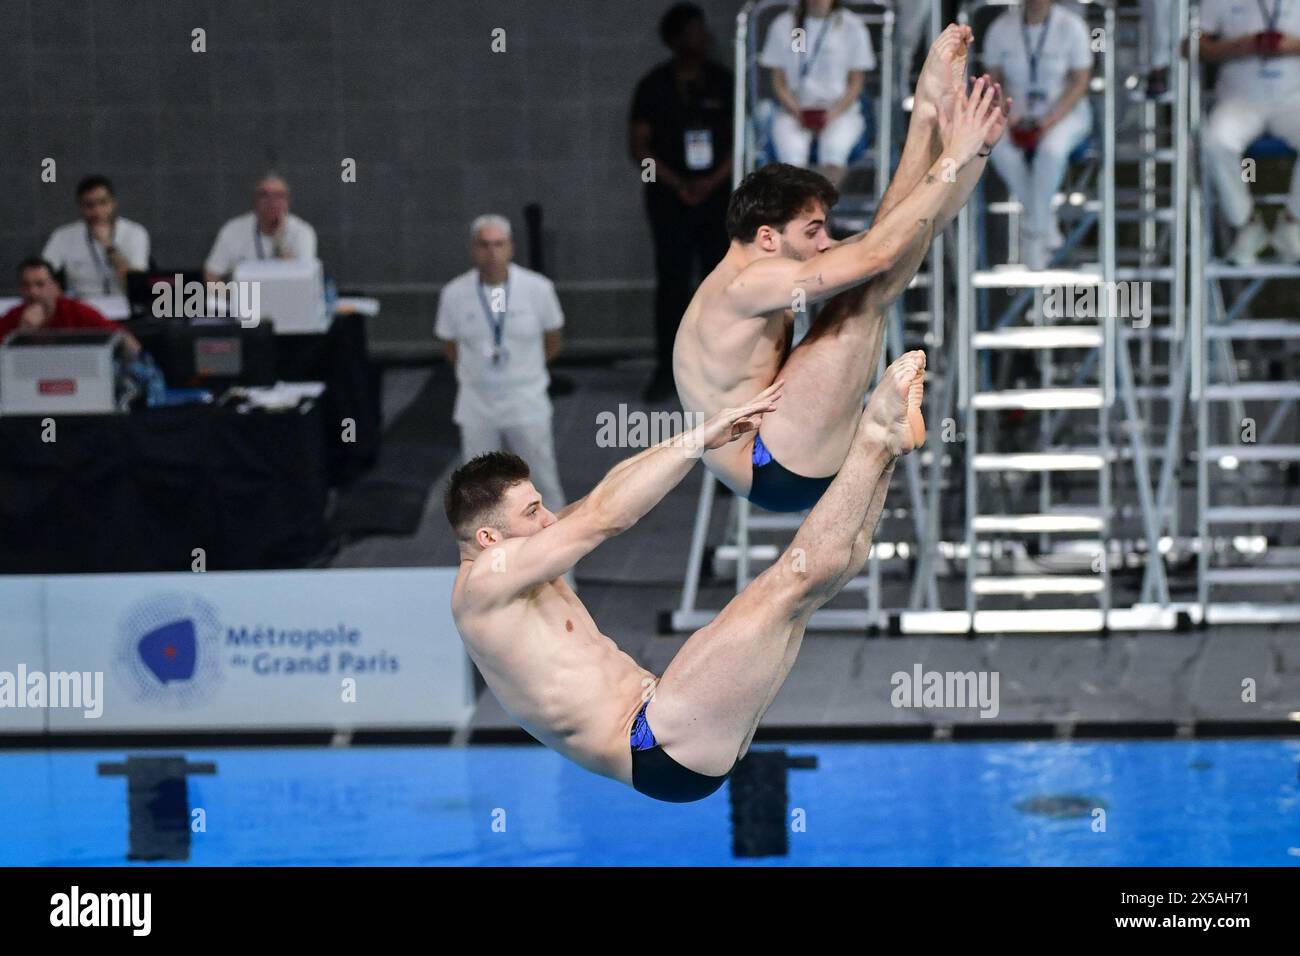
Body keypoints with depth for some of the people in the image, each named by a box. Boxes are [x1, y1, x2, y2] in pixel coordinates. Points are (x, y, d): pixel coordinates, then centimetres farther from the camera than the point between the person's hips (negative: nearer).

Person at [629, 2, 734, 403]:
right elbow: (639, 145, 1)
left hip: (717, 194, 1)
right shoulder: (654, 86, 1)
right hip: (669, 200, -1)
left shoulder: (722, 81, 5)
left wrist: (713, 181, -8)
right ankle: (666, 371, 0)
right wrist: (678, 185, -8)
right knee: (671, 283, -3)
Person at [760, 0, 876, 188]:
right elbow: (779, 81, 8)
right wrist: (796, 111, -10)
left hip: (840, 110, -1)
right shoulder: (783, 26, 8)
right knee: (791, 150, -32)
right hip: (794, 110, 1)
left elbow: (856, 83, 5)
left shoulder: (852, 26, 5)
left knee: (834, 146, -34)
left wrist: (834, 113, -11)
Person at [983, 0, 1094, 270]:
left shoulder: (1071, 26, -15)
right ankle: (1047, 228, -18)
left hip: (1065, 115, -3)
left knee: (1051, 150, -38)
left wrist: (1049, 122, -25)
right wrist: (1009, 117, -19)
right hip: (1020, 115, 3)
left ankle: (1033, 230, -21)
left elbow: (1080, 83, -13)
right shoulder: (1001, 29, -6)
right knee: (1000, 148, -32)